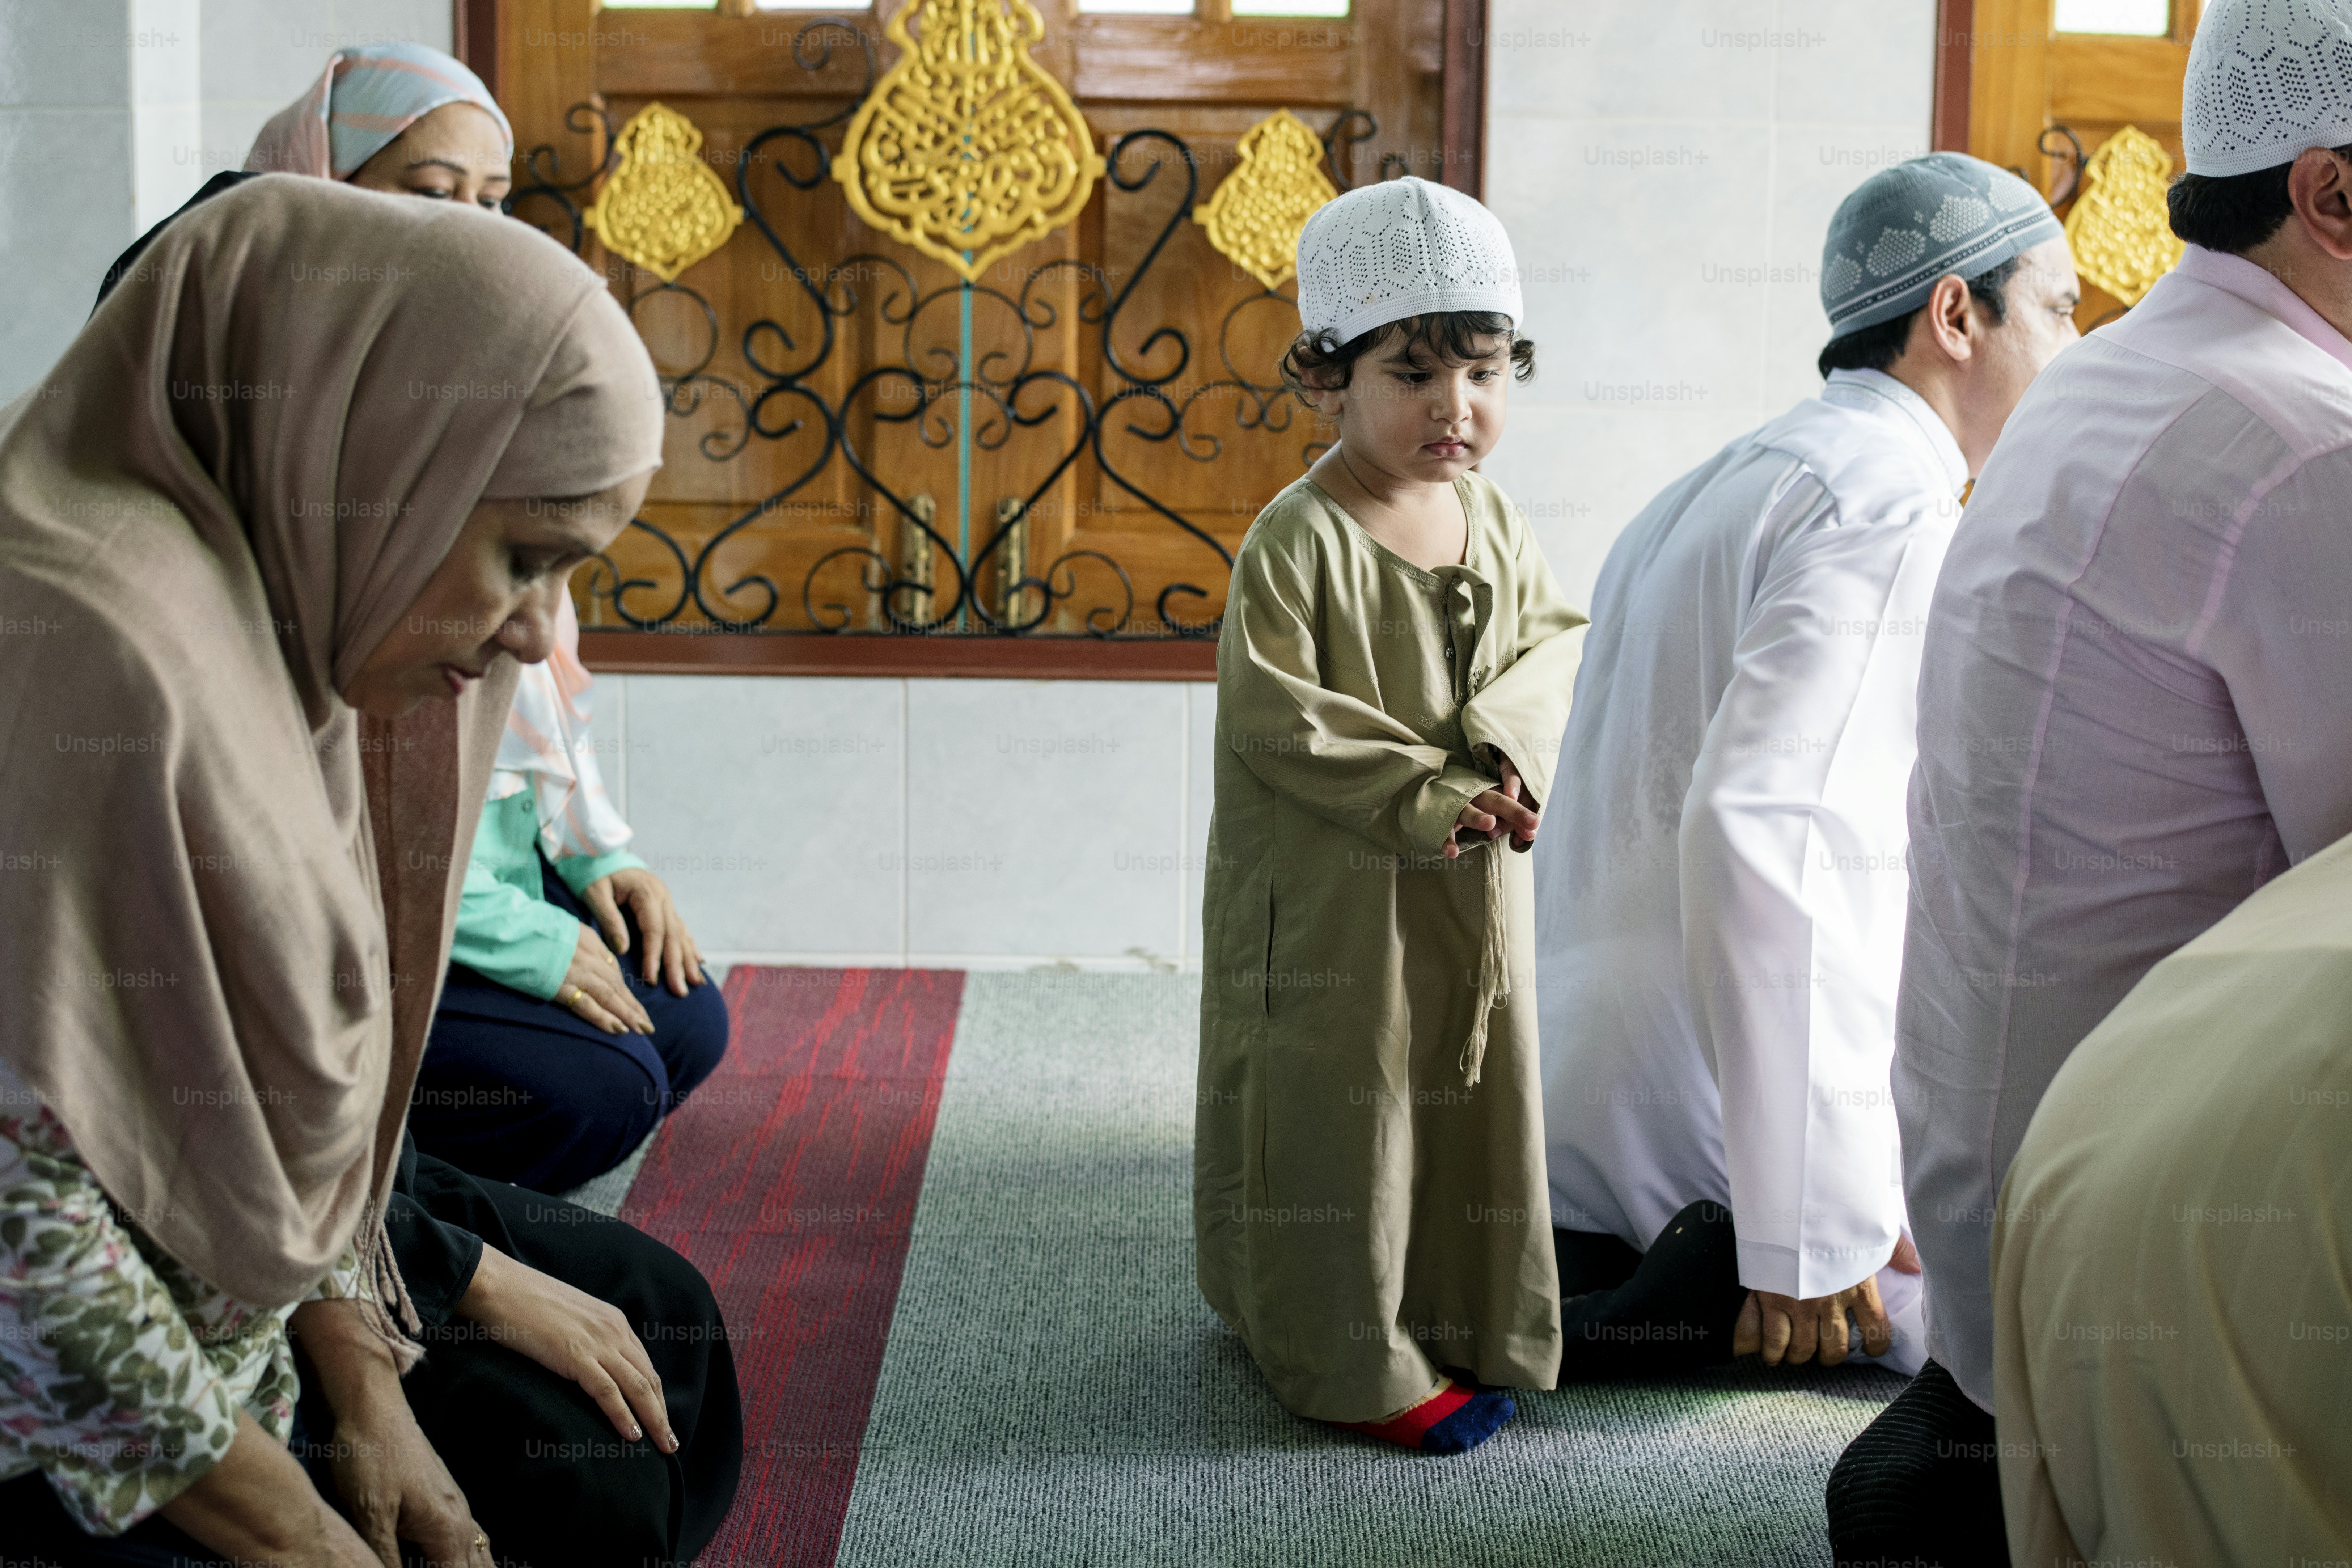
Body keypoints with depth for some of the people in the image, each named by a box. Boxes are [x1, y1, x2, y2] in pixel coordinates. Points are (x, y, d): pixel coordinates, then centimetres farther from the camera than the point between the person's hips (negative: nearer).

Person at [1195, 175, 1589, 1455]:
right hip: (1333, 901, -7)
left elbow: (1555, 637, 8)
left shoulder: (1491, 519, 5)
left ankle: (1464, 1328, 33)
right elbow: (1275, 723, -19)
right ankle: (1348, 1358, 19)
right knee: (1338, 1117, 4)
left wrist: (1511, 740, -13)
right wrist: (1426, 796, -22)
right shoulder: (1296, 543, -16)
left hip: (1471, 895, 7)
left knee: (1467, 1101, 16)